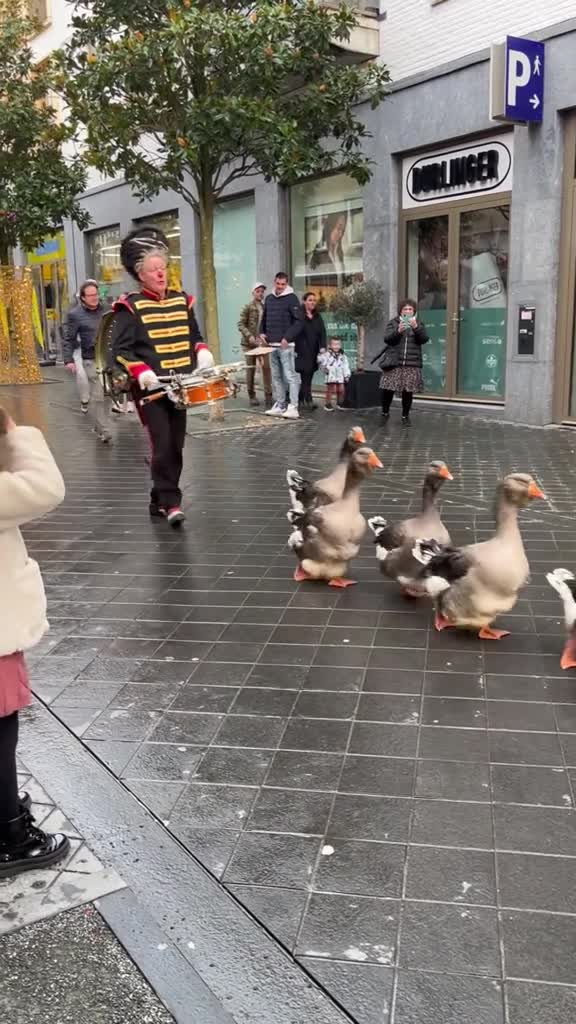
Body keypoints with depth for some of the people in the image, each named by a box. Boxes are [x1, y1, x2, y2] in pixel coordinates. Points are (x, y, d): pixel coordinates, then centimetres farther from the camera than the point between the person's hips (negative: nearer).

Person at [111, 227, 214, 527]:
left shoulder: (181, 300, 10)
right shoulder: (130, 307, -6)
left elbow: (195, 336, 22)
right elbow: (120, 350, -9)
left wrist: (202, 354, 2)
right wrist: (141, 372, -24)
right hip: (151, 389, -6)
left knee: (176, 445, 10)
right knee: (162, 446, -10)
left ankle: (160, 499, 23)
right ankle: (170, 501, 0)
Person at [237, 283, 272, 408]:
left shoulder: (265, 307, 8)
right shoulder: (248, 307, -3)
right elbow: (241, 324, -6)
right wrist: (249, 336, -18)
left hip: (262, 342, 3)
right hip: (249, 342, -3)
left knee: (266, 367, -8)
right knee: (251, 369, 6)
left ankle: (268, 396, -5)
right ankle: (252, 395, 16)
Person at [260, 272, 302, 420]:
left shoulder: (291, 298, -4)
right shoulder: (269, 298, 15)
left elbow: (298, 321, -11)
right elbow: (264, 318, 25)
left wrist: (287, 338, -18)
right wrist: (262, 332, 7)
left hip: (285, 345, -7)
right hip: (272, 344, 7)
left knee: (290, 376, -9)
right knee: (276, 377, 10)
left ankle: (293, 408, -11)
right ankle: (279, 406, 17)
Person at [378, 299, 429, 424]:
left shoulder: (418, 323, 11)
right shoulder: (394, 322, 7)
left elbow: (424, 339, -2)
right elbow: (386, 339, -5)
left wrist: (416, 328, -17)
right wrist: (398, 331, -21)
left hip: (412, 364, 1)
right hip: (394, 362, -1)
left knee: (408, 391, -1)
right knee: (388, 389, -4)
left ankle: (405, 415, 11)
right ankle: (385, 412, 14)